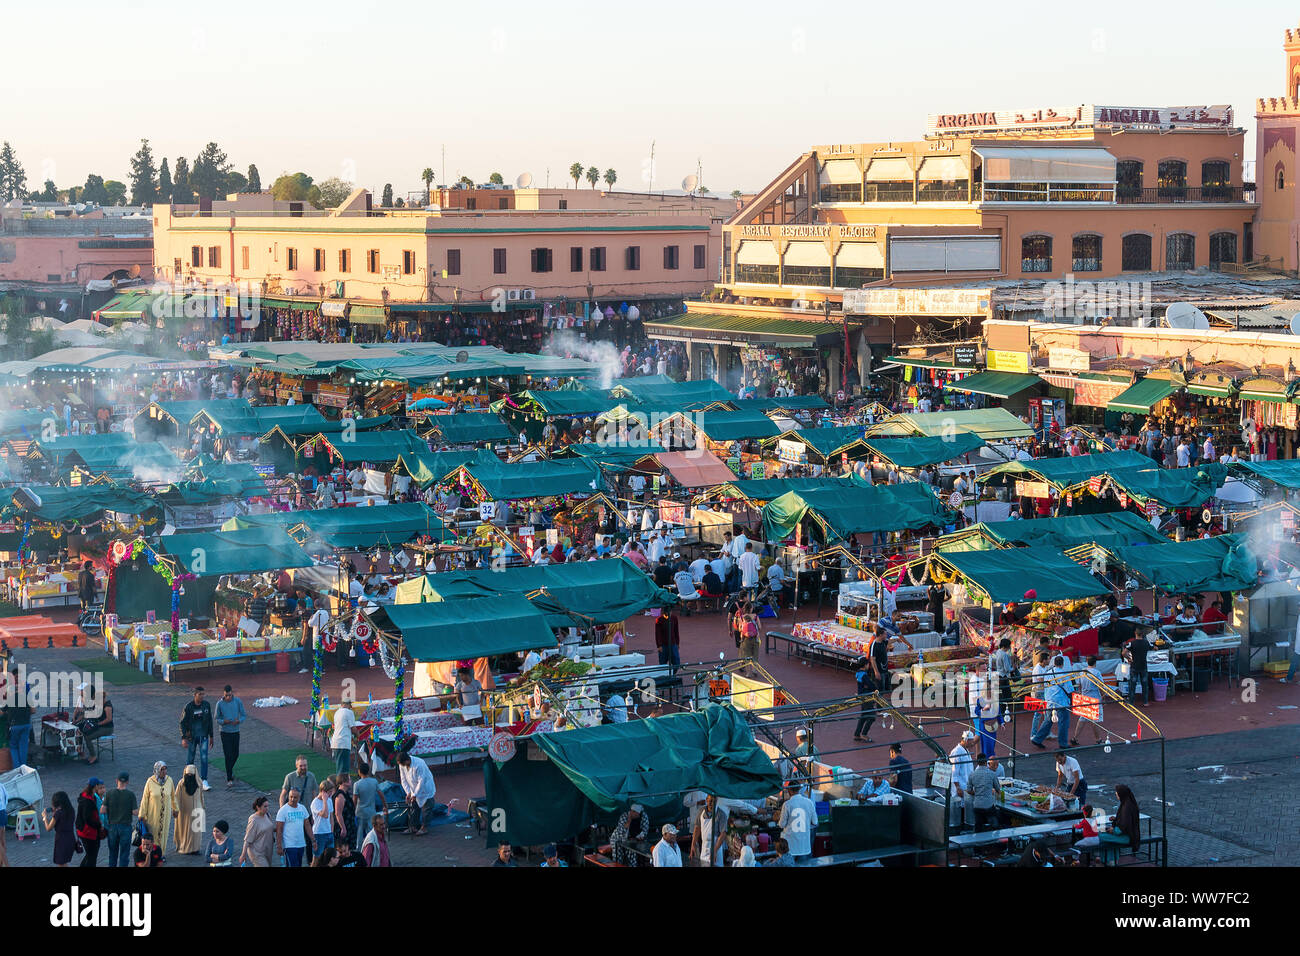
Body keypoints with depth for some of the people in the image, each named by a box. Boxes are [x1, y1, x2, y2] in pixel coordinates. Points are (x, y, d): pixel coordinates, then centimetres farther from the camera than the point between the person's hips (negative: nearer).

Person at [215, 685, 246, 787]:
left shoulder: (238, 701, -5)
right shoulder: (220, 704, -9)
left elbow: (244, 715, 3)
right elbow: (217, 719, 0)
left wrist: (239, 721, -19)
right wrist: (223, 721, -22)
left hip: (236, 731, 3)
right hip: (225, 732, -3)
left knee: (235, 754, 12)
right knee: (228, 755, -7)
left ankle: (230, 769, 42)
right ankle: (229, 779, -2)